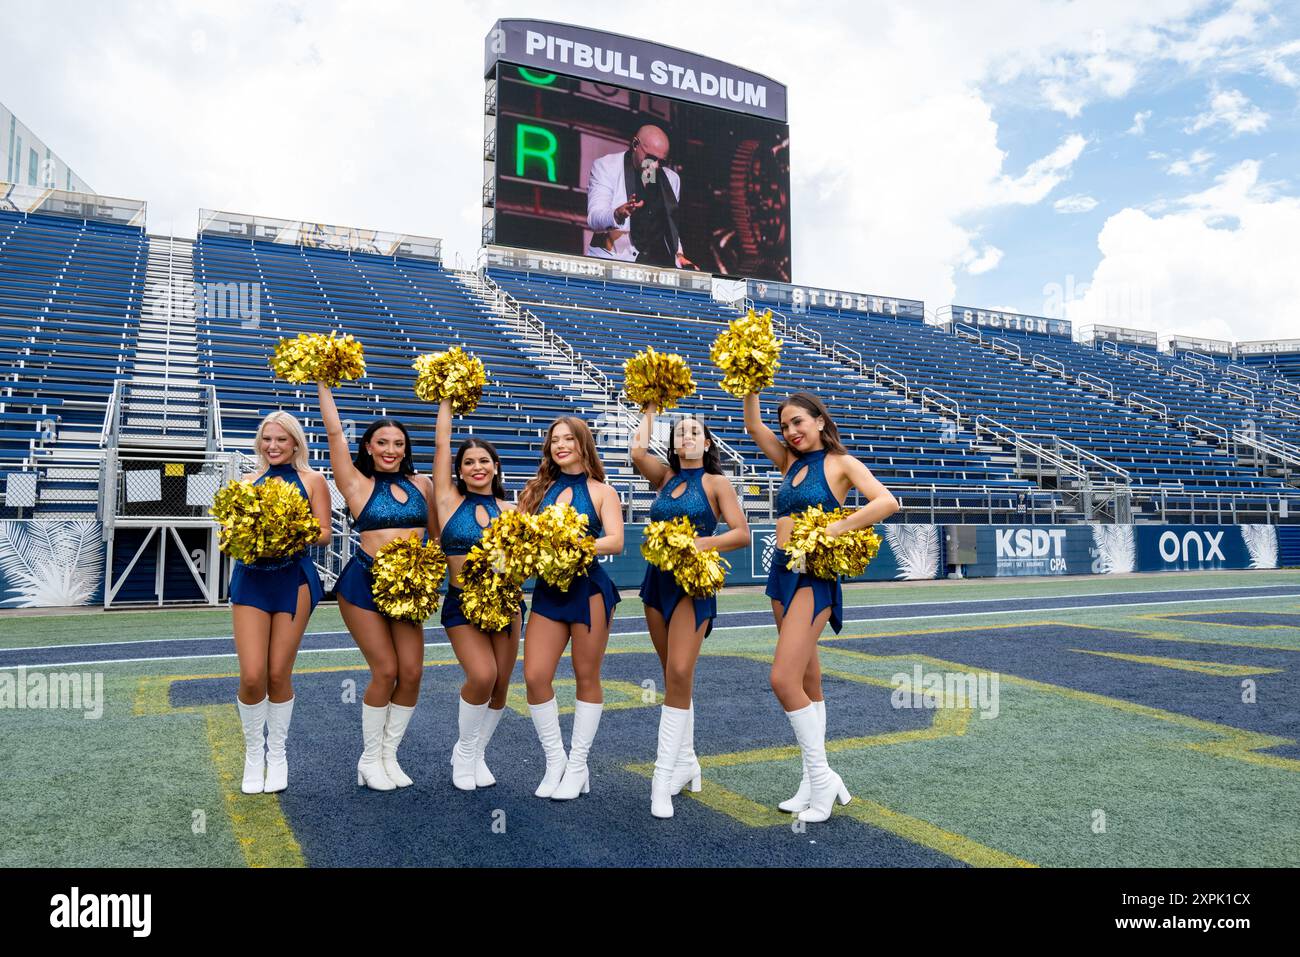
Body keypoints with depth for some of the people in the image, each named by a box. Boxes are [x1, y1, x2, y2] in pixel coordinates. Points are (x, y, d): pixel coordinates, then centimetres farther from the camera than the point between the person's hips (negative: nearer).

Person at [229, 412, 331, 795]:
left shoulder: (312, 481, 6)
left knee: (278, 674, 3)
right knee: (252, 676, -6)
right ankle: (252, 753, 18)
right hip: (251, 577, 2)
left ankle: (276, 753, 24)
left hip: (293, 578, -2)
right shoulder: (248, 481, 13)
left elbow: (324, 533, 0)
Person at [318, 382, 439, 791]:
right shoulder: (357, 483, -2)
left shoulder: (421, 484, 8)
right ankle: (369, 758, 16)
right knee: (386, 672, -4)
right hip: (364, 583, -4)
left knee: (412, 672, -1)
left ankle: (389, 754, 18)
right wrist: (323, 384, -3)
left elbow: (437, 534, 17)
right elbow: (334, 432, -6)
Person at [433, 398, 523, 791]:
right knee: (482, 676, -19)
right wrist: (447, 400, 9)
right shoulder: (449, 499, 0)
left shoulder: (508, 509, 4)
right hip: (462, 604, -2)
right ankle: (464, 750, 8)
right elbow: (442, 443, 1)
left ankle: (476, 754, 28)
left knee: (499, 686, 4)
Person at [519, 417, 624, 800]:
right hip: (547, 590, 3)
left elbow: (615, 541, -10)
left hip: (588, 589, -3)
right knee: (535, 677, -5)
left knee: (587, 678, 4)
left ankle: (578, 767, 17)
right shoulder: (540, 489, 12)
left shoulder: (602, 492, 3)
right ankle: (555, 761, 13)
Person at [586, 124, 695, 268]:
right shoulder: (605, 166, -1)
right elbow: (593, 220, -14)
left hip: (658, 263, 4)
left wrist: (678, 254, 10)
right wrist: (617, 214, -34)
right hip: (613, 260, -4)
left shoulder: (672, 178, 16)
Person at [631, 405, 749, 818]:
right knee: (673, 677, 11)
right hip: (658, 580, 5)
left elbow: (742, 533, -7)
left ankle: (664, 776, -11)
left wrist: (700, 543, -21)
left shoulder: (716, 483, 0)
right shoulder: (666, 476, 10)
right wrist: (650, 410, 4)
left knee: (680, 674, -16)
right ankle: (685, 760, 23)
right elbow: (637, 451, -8)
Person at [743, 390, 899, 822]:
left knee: (784, 679, -14)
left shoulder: (841, 463, -5)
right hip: (782, 572, 7)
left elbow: (887, 501, -19)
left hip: (815, 576, -7)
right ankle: (814, 780, 19)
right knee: (807, 679, 11)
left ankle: (821, 777, 1)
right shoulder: (790, 461, 13)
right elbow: (753, 426, 9)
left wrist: (833, 529, -21)